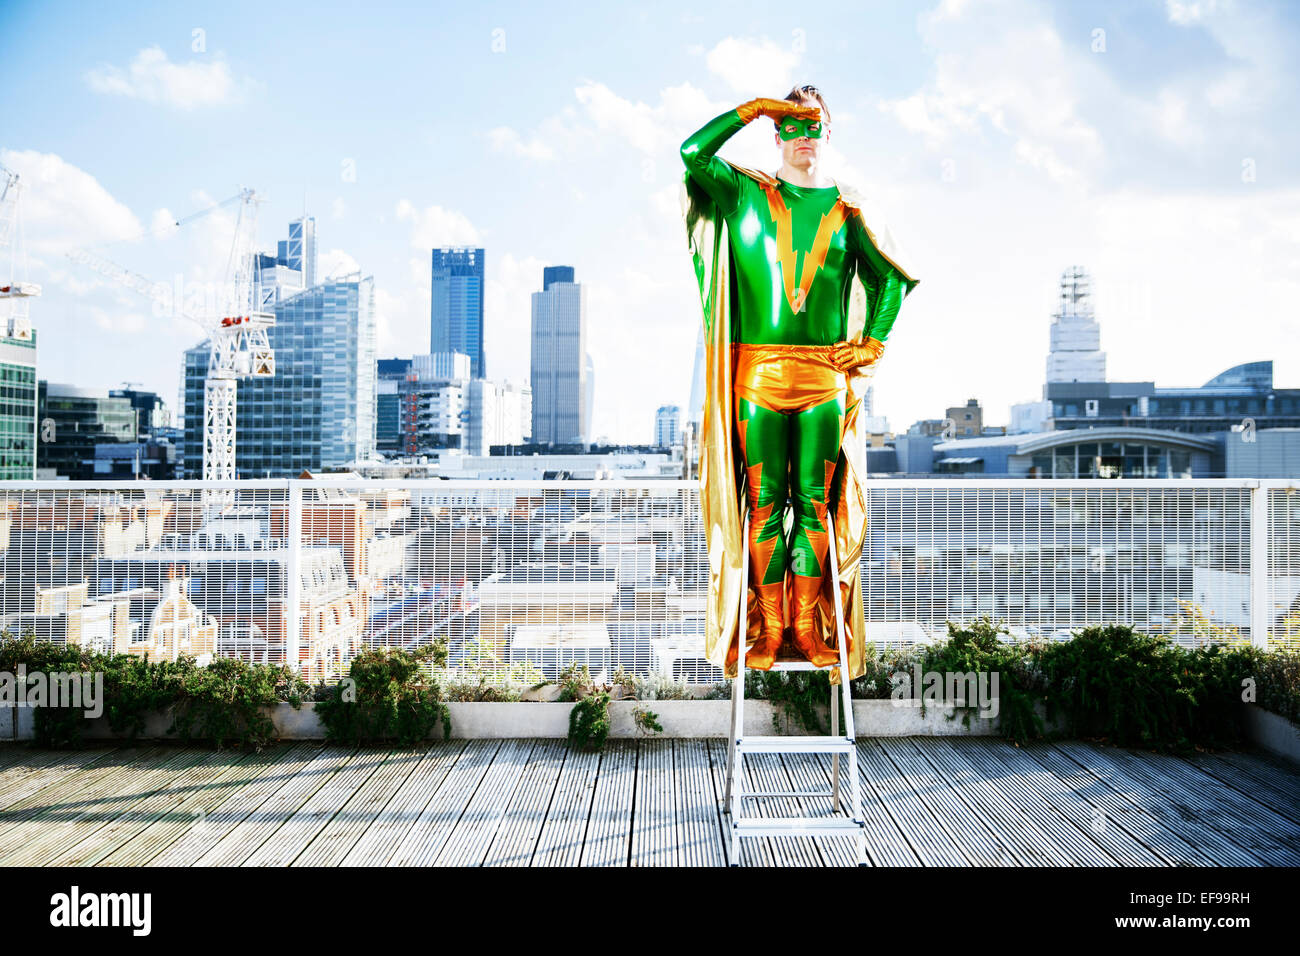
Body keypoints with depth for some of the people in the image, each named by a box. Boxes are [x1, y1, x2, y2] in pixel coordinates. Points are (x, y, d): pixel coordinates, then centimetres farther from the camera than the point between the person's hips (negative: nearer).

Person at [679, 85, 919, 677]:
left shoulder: (846, 207, 13)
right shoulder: (745, 194, 9)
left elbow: (895, 275, 19)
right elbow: (693, 153, -7)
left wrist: (872, 342, 9)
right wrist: (755, 108, -1)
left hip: (826, 375, 2)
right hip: (759, 373, -1)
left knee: (816, 501, 3)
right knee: (764, 503, 0)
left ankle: (808, 624, 12)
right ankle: (767, 627, 9)